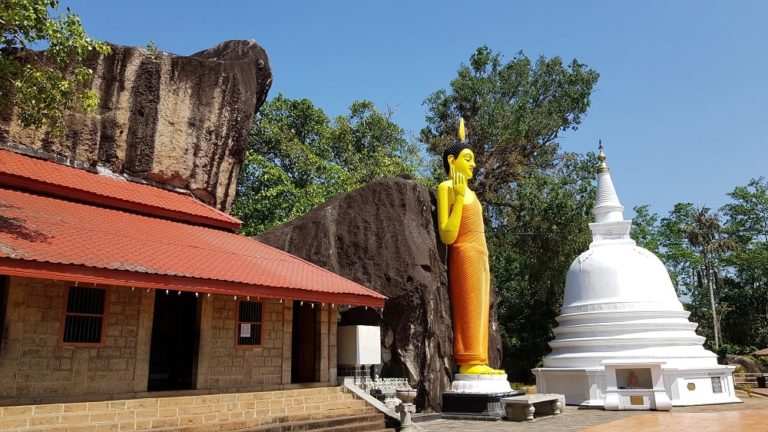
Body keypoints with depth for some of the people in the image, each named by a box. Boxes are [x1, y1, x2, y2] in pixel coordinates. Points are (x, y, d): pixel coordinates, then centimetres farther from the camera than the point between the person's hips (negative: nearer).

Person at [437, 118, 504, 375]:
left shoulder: (469, 192, 20)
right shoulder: (446, 187, -4)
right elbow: (447, 236, -14)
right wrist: (459, 197, -18)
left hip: (480, 256, 9)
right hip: (464, 255, -9)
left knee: (480, 311, 6)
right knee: (468, 308, -9)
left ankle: (478, 362, 8)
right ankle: (469, 363, -5)